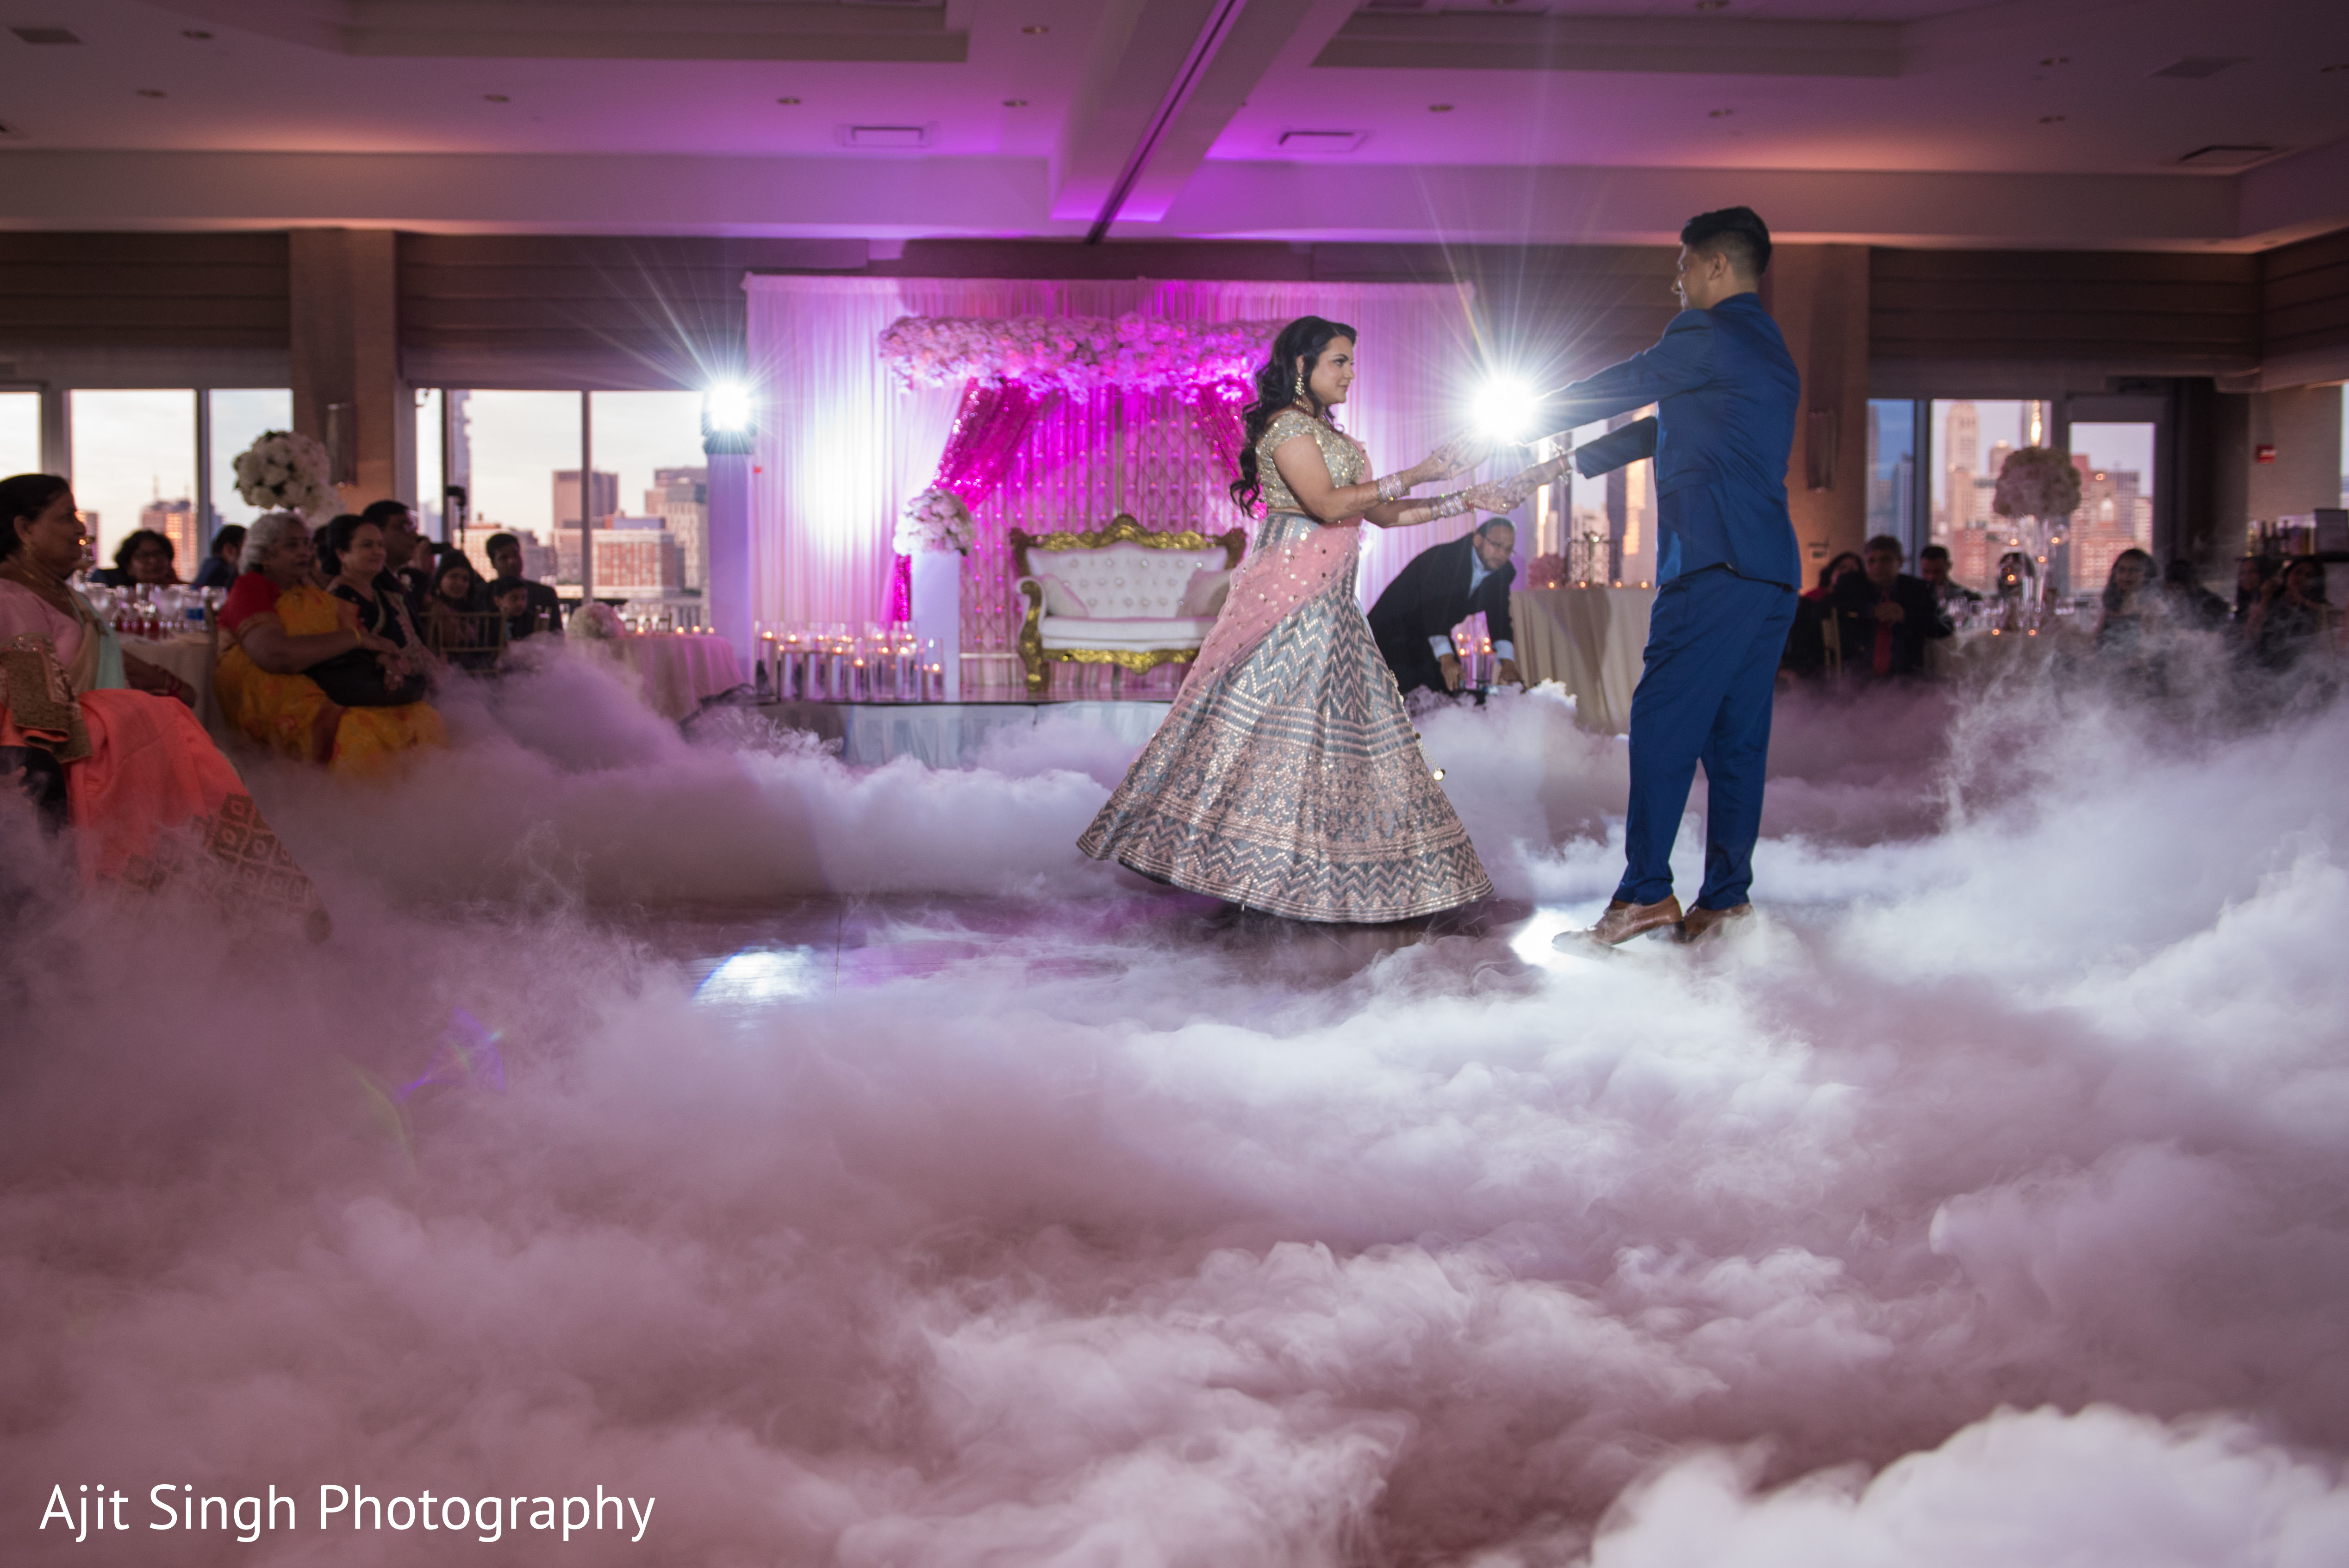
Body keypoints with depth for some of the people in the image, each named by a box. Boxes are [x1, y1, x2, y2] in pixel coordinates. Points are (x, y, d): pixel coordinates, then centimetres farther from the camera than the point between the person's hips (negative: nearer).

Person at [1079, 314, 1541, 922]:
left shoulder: (1329, 435, 21)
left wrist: (1461, 503, 13)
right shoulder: (1287, 424, -7)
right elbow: (1326, 504, -20)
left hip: (1330, 601, 9)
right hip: (1291, 593, -9)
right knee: (1274, 716, -10)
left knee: (1340, 721, 6)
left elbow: (1384, 514, 20)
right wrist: (1416, 475, -19)